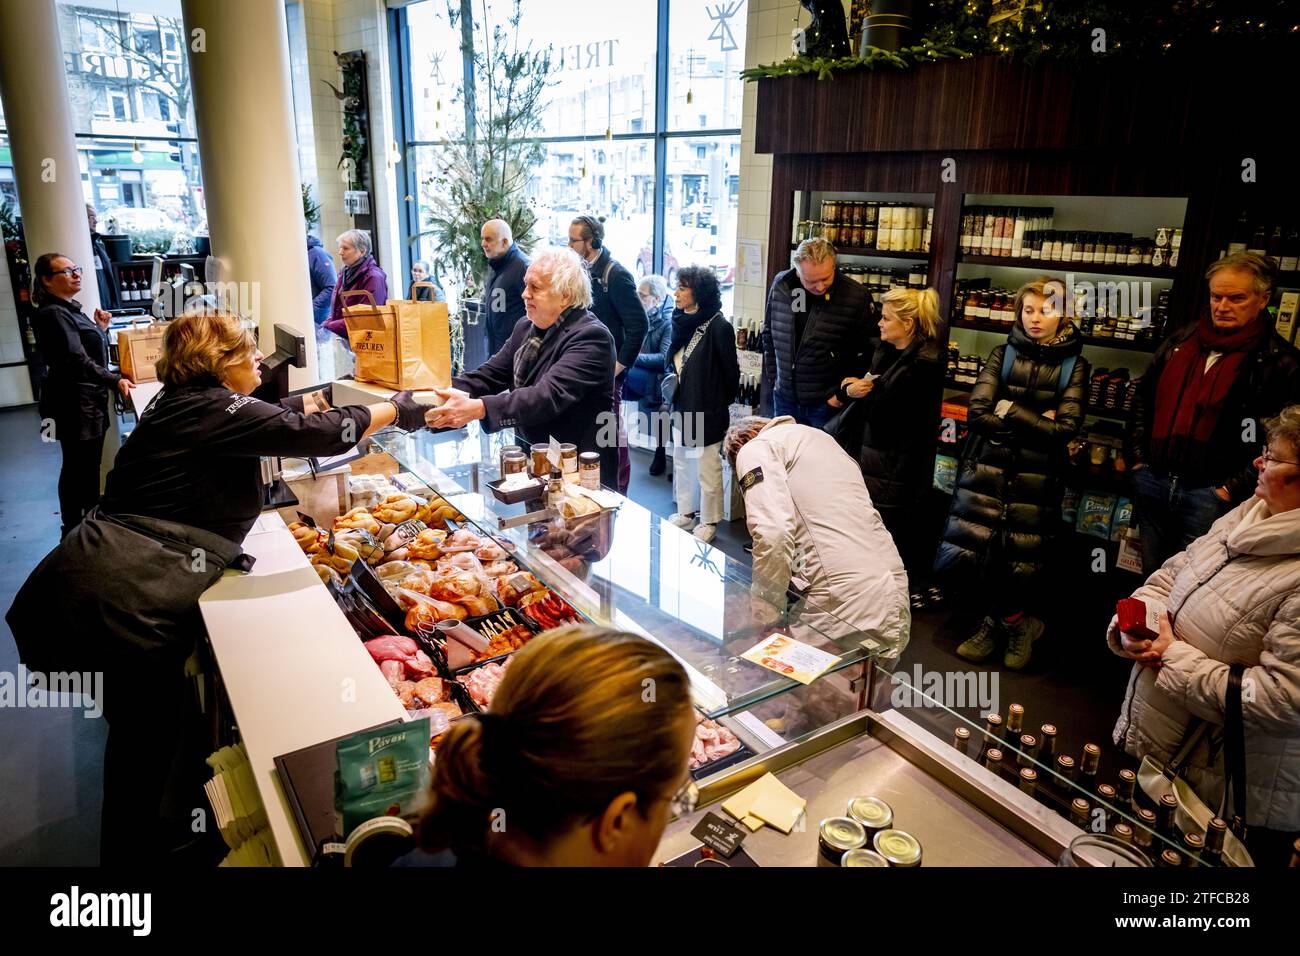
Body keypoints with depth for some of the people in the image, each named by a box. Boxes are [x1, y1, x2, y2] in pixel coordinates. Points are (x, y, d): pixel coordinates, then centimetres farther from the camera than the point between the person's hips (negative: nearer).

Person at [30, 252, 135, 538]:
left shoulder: (70, 309, 15)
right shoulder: (52, 314, -16)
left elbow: (92, 352, 20)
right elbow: (76, 359, -25)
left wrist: (100, 329, 8)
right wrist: (114, 380, -28)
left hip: (89, 401, 10)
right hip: (73, 404, -10)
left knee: (89, 466, 17)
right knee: (77, 468, -2)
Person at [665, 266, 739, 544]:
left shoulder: (718, 326, -17)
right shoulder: (682, 322, 4)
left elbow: (731, 371, -12)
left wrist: (719, 403, -2)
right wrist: (672, 385, 7)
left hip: (707, 412, -8)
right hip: (682, 407, 8)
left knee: (707, 469, 5)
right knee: (681, 463, 18)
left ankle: (709, 522, 19)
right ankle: (686, 512, 34)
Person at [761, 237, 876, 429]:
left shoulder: (856, 296, -13)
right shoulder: (781, 285, -3)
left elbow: (866, 353, -5)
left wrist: (841, 393, -7)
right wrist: (774, 378, 9)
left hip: (828, 404, -3)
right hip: (785, 398, 4)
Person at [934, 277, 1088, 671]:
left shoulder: (1073, 364, 1)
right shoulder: (1003, 354, 3)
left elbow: (1066, 429, -10)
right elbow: (978, 412, -8)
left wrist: (1010, 412, -10)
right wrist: (1037, 424, -12)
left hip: (1036, 477, -1)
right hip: (988, 468, 1)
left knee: (1018, 561, 1)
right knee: (972, 551, -2)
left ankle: (996, 620, 30)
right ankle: (1019, 623, 20)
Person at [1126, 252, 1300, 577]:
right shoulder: (1180, 341, 9)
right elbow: (1143, 399, 17)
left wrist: (1234, 488, -13)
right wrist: (1137, 456, 10)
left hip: (1212, 495, -4)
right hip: (1152, 483, 5)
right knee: (1152, 579, 16)